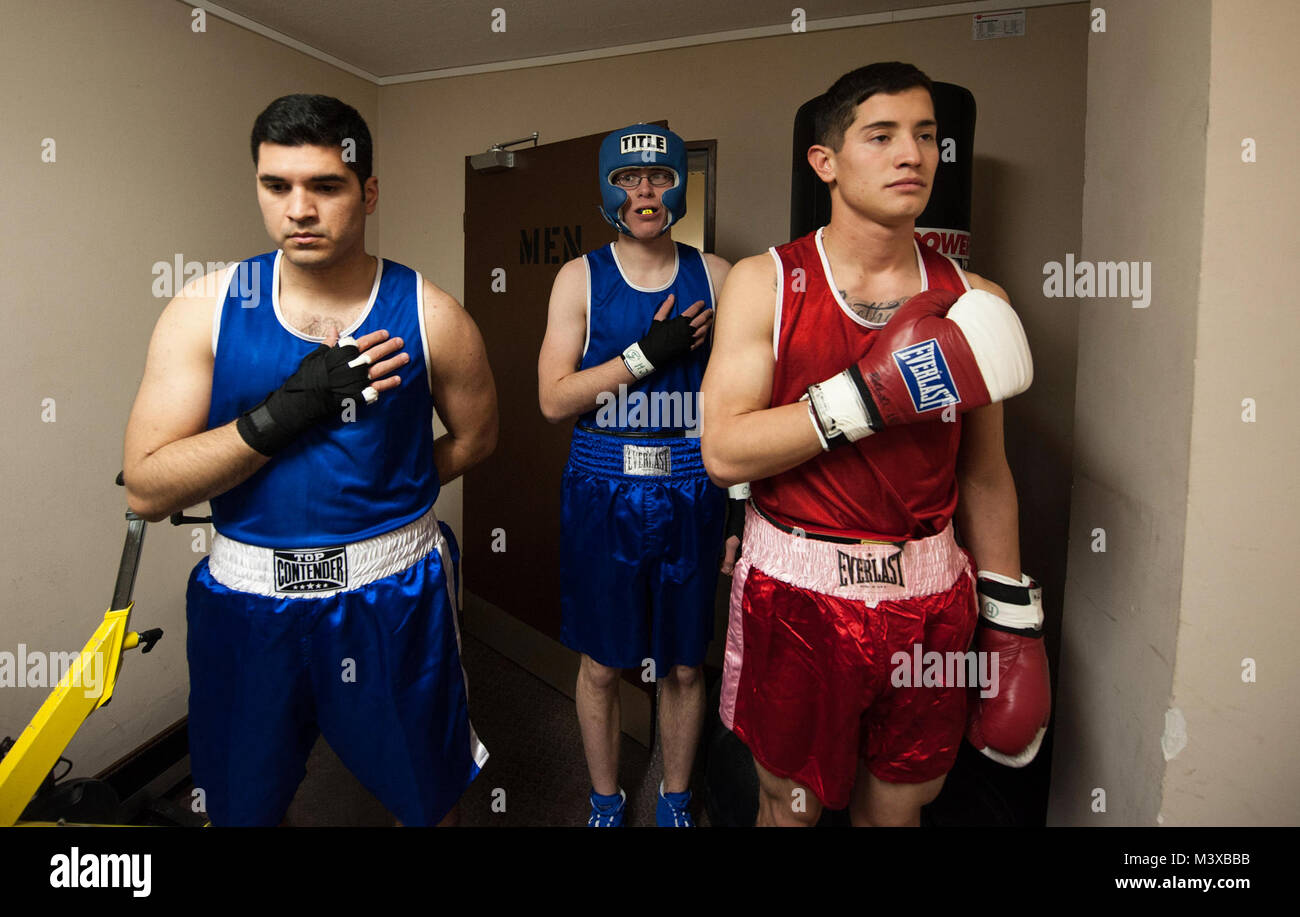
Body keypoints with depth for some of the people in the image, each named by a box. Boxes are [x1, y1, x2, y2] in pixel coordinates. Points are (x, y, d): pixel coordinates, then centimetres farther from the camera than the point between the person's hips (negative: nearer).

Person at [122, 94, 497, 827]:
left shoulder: (430, 315, -9)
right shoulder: (205, 310, -6)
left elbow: (475, 438, 7)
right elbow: (147, 490, -12)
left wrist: (380, 496, 0)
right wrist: (286, 412, -22)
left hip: (392, 595, -1)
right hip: (248, 596, 2)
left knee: (427, 797, 19)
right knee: (245, 804, 24)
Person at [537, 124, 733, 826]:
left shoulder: (716, 277, 4)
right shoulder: (581, 278, 1)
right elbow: (553, 400, -7)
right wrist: (648, 354, -16)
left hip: (691, 496, 1)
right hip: (603, 495, -1)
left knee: (685, 665, 13)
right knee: (601, 665, 12)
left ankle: (675, 802, 37)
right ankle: (605, 803, 37)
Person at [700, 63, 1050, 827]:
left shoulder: (973, 301, 3)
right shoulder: (765, 283, -6)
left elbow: (985, 475, 9)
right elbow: (724, 452, -15)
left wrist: (1016, 619, 10)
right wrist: (869, 396, -24)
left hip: (931, 599, 3)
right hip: (798, 593, -2)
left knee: (896, 807, 20)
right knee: (790, 806, 16)